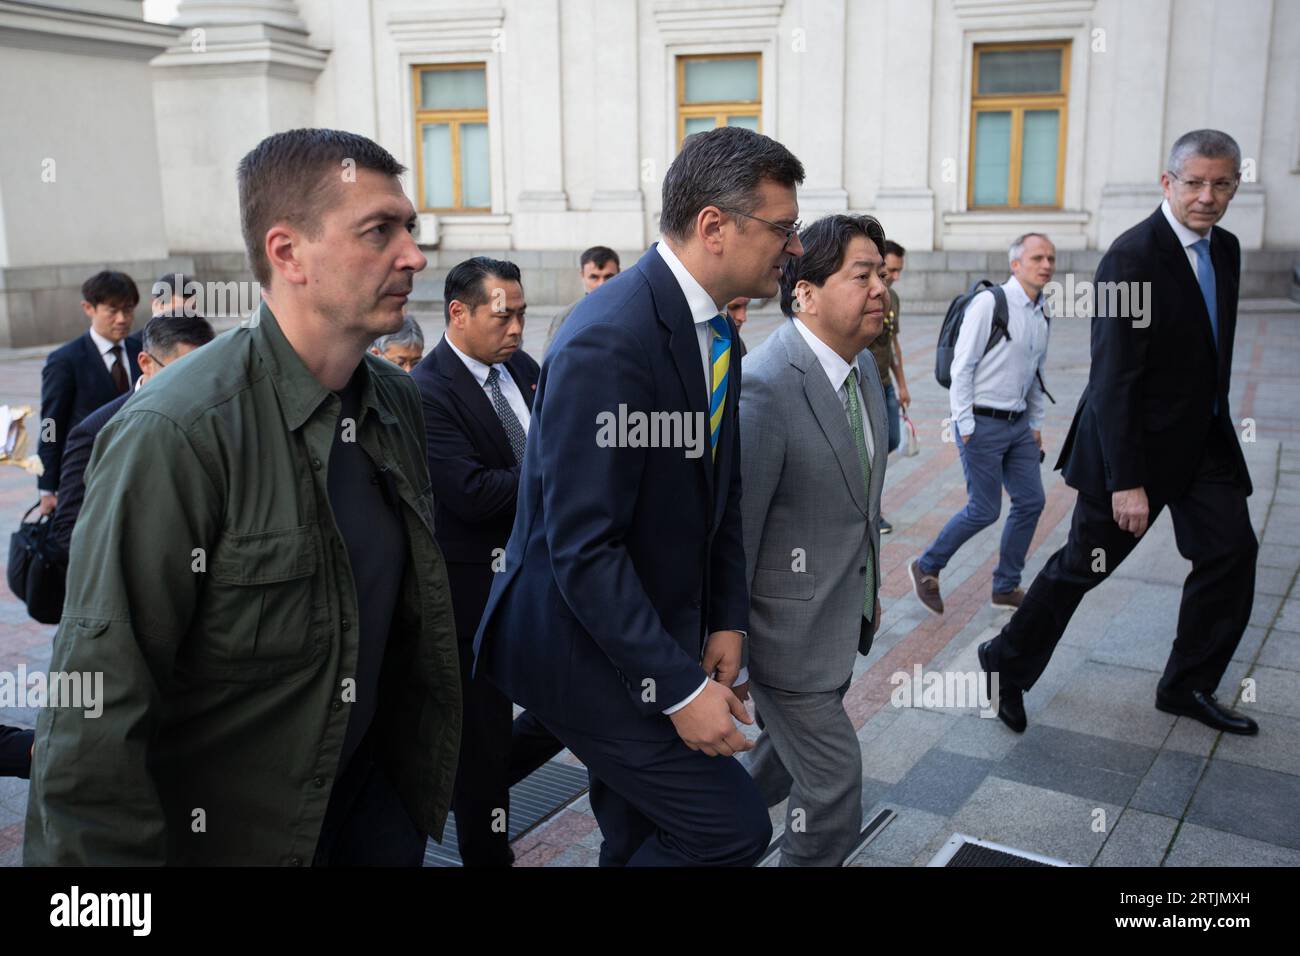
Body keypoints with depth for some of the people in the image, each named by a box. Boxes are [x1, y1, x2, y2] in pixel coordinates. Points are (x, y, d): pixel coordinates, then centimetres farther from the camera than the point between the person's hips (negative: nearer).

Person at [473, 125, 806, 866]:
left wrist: (727, 618, 4)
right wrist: (680, 688, -24)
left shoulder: (716, 331, 4)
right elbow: (583, 548, -27)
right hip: (588, 646, -9)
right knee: (733, 827, -6)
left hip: (654, 630, 9)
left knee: (642, 836, 20)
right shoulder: (610, 340, -25)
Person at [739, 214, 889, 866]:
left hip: (845, 612, 9)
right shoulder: (763, 388, -27)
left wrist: (872, 586, 21)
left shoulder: (863, 365, 2)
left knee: (794, 741, 25)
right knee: (834, 777, 2)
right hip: (788, 622, -9)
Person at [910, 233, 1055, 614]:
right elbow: (962, 366, -13)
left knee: (1031, 501, 7)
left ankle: (1006, 586, 21)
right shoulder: (990, 303, -12)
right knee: (984, 510, -4)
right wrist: (966, 426, -15)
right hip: (982, 424, -8)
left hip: (1019, 425, 8)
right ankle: (926, 568, 16)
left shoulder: (1041, 317, 11)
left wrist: (1036, 424, 17)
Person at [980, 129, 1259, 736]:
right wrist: (1125, 481, -25)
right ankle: (1008, 667, 22)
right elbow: (1112, 380, -24)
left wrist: (1217, 424, 17)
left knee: (1232, 551, 4)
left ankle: (1187, 687, 21)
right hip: (1138, 440, -7)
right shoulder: (1133, 257, -21)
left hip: (1204, 436, 8)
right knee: (1084, 564, 3)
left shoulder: (1224, 248, 5)